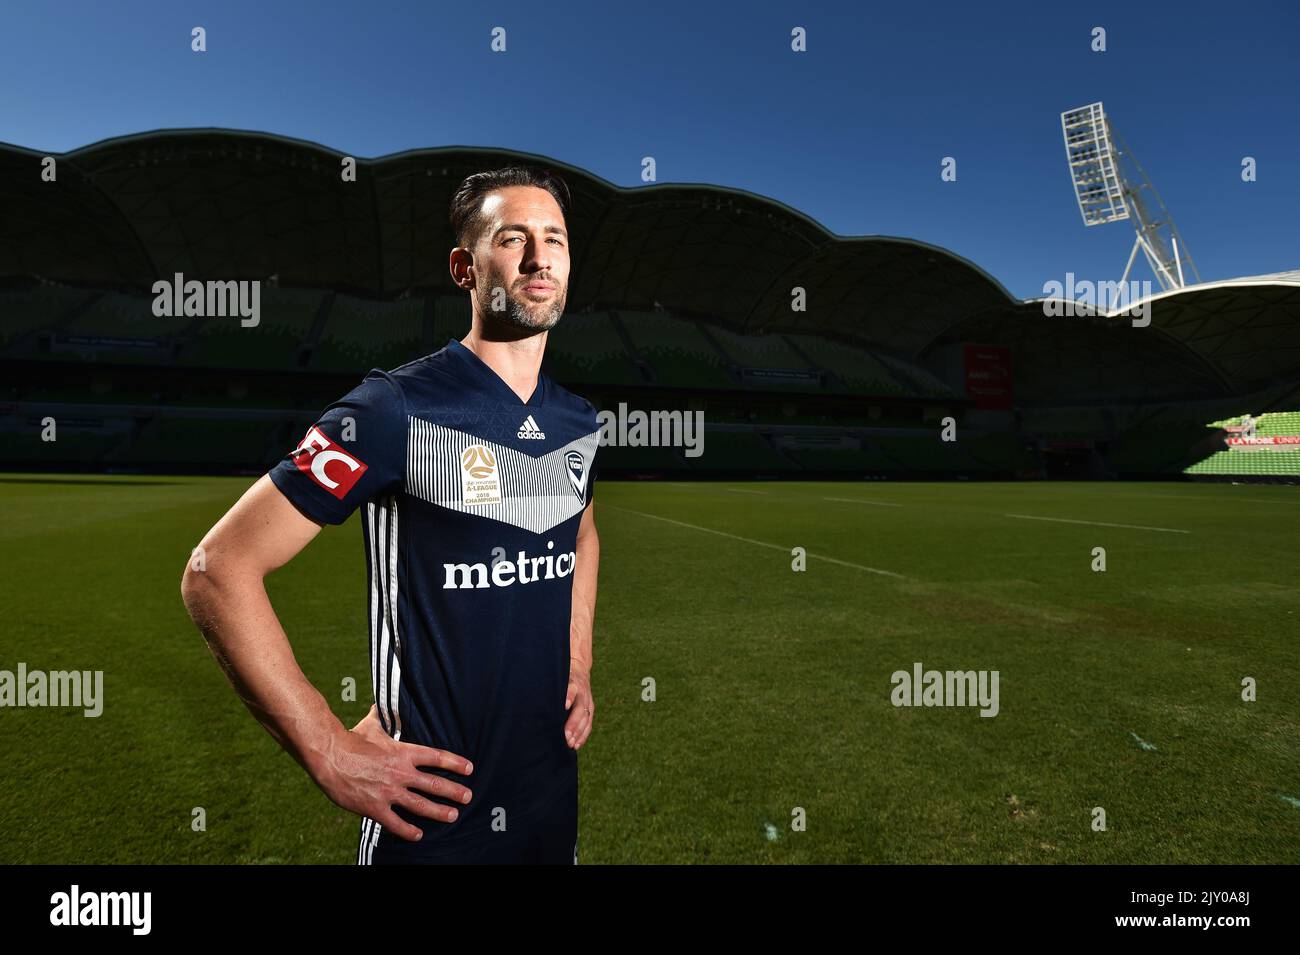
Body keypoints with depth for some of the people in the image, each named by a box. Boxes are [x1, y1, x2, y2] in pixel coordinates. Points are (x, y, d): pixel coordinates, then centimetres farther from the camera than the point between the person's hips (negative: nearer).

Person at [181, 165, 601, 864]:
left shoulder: (580, 424, 1)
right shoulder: (400, 410, -18)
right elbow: (218, 571, -17)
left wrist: (579, 667, 11)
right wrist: (331, 753, -18)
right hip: (429, 807, -6)